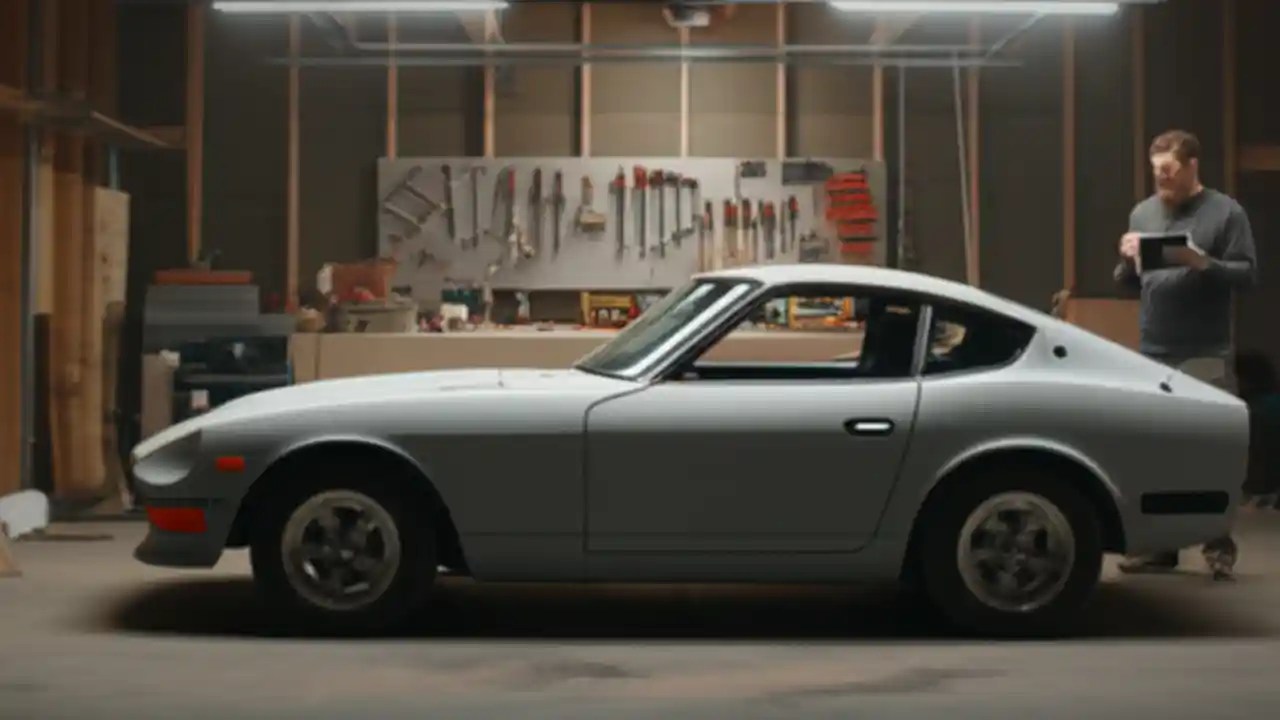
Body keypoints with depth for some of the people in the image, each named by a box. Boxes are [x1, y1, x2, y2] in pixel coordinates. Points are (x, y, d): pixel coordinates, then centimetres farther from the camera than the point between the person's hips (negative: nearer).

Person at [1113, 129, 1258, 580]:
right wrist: (1127, 261, -2)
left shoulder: (1226, 212, 1)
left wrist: (1202, 263, -18)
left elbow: (1247, 274, -4)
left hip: (1206, 356, -4)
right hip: (1152, 354, 5)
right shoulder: (1142, 213, 15)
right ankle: (1160, 545, 12)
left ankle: (1220, 548, 2)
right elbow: (1128, 285, 20)